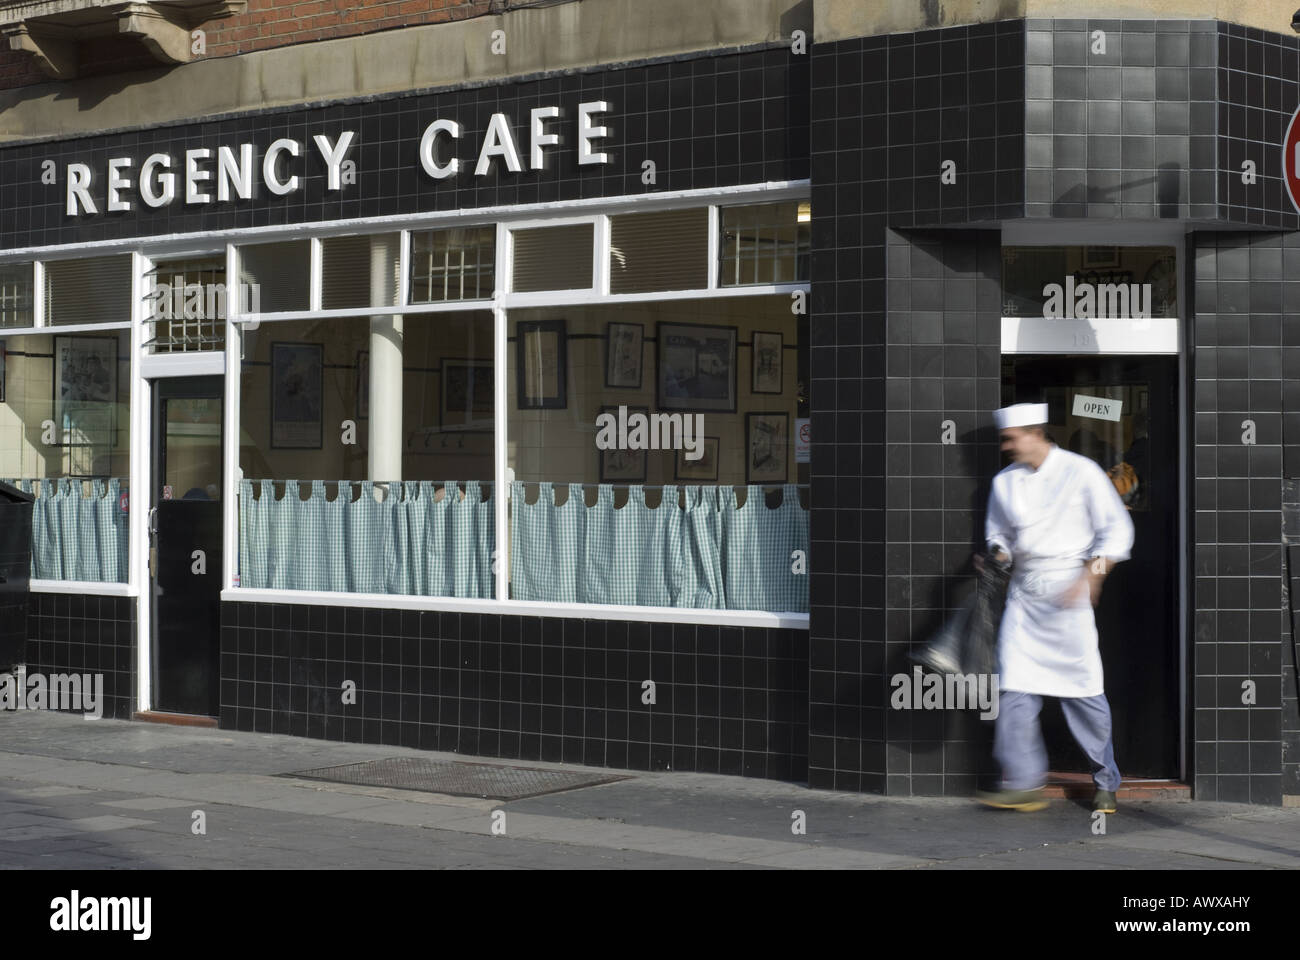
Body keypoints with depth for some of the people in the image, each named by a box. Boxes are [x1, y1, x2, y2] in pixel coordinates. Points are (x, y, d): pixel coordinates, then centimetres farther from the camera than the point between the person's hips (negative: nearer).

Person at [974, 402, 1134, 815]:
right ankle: (1023, 783, -4)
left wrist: (1089, 577, -14)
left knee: (1083, 688, -3)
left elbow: (1117, 530, -4)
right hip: (1023, 592, 5)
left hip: (1067, 590, -5)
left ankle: (1106, 783, 12)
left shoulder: (1081, 472, -4)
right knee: (1014, 685, -7)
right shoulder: (1005, 482, 10)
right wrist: (998, 555, 0)